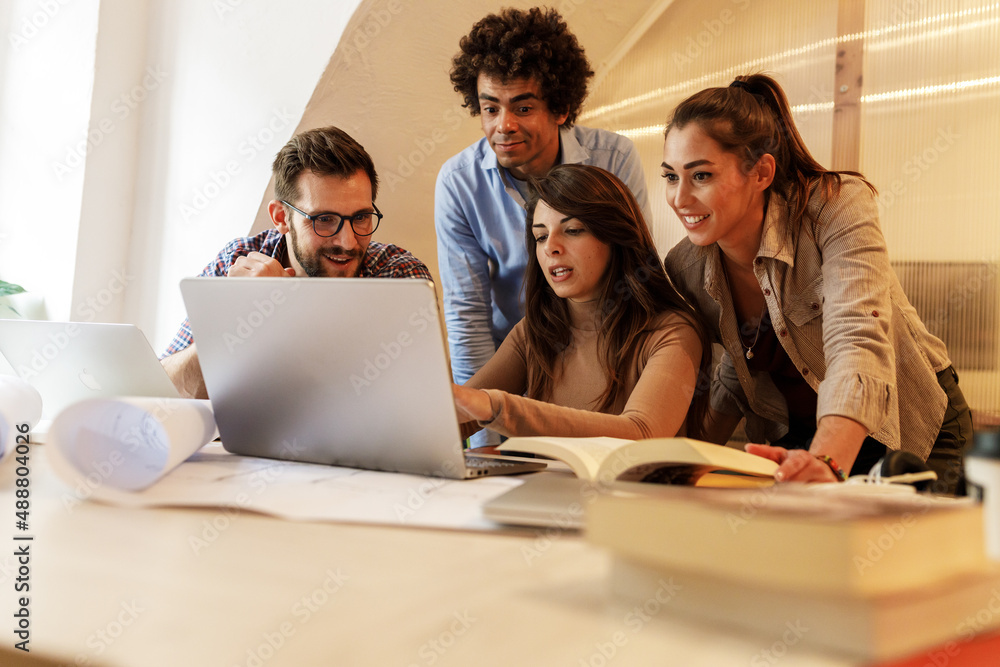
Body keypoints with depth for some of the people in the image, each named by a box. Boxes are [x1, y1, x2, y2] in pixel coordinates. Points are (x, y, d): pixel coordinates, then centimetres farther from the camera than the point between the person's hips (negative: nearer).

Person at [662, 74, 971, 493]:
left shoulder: (834, 208, -23)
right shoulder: (685, 269, -9)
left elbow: (859, 343, -37)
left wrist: (826, 461, -55)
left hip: (909, 431, -3)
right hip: (794, 440, 4)